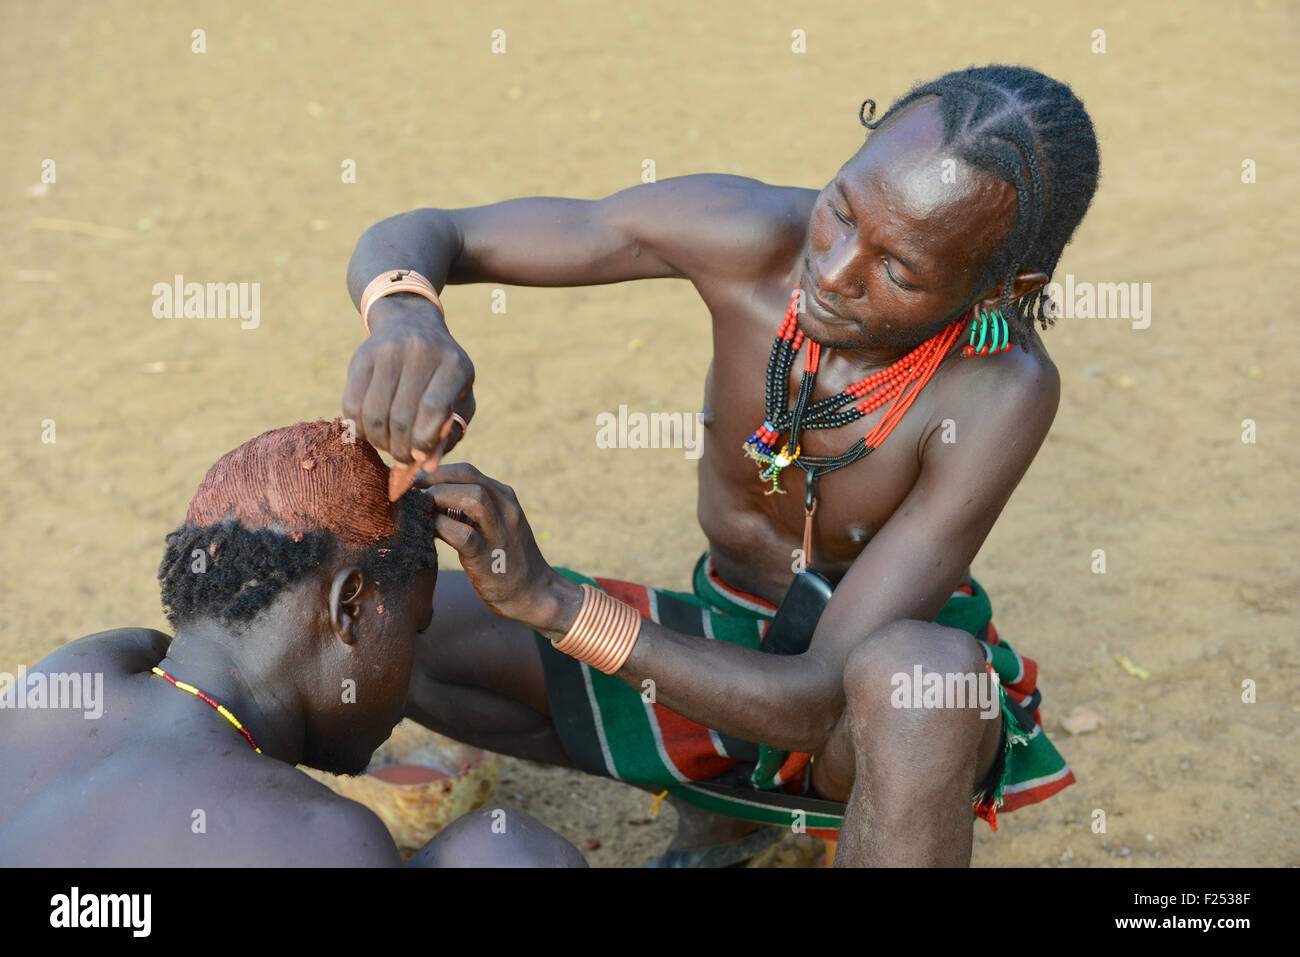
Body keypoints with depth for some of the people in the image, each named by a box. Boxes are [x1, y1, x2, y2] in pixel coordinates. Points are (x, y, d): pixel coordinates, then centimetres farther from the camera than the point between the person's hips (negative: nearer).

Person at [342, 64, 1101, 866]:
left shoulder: (1004, 391, -30)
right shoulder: (751, 234, -21)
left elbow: (826, 700, -33)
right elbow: (418, 236, -17)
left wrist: (550, 601, -44)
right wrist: (405, 317, -42)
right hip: (724, 648, 5)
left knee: (920, 672, -41)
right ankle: (741, 807, 9)